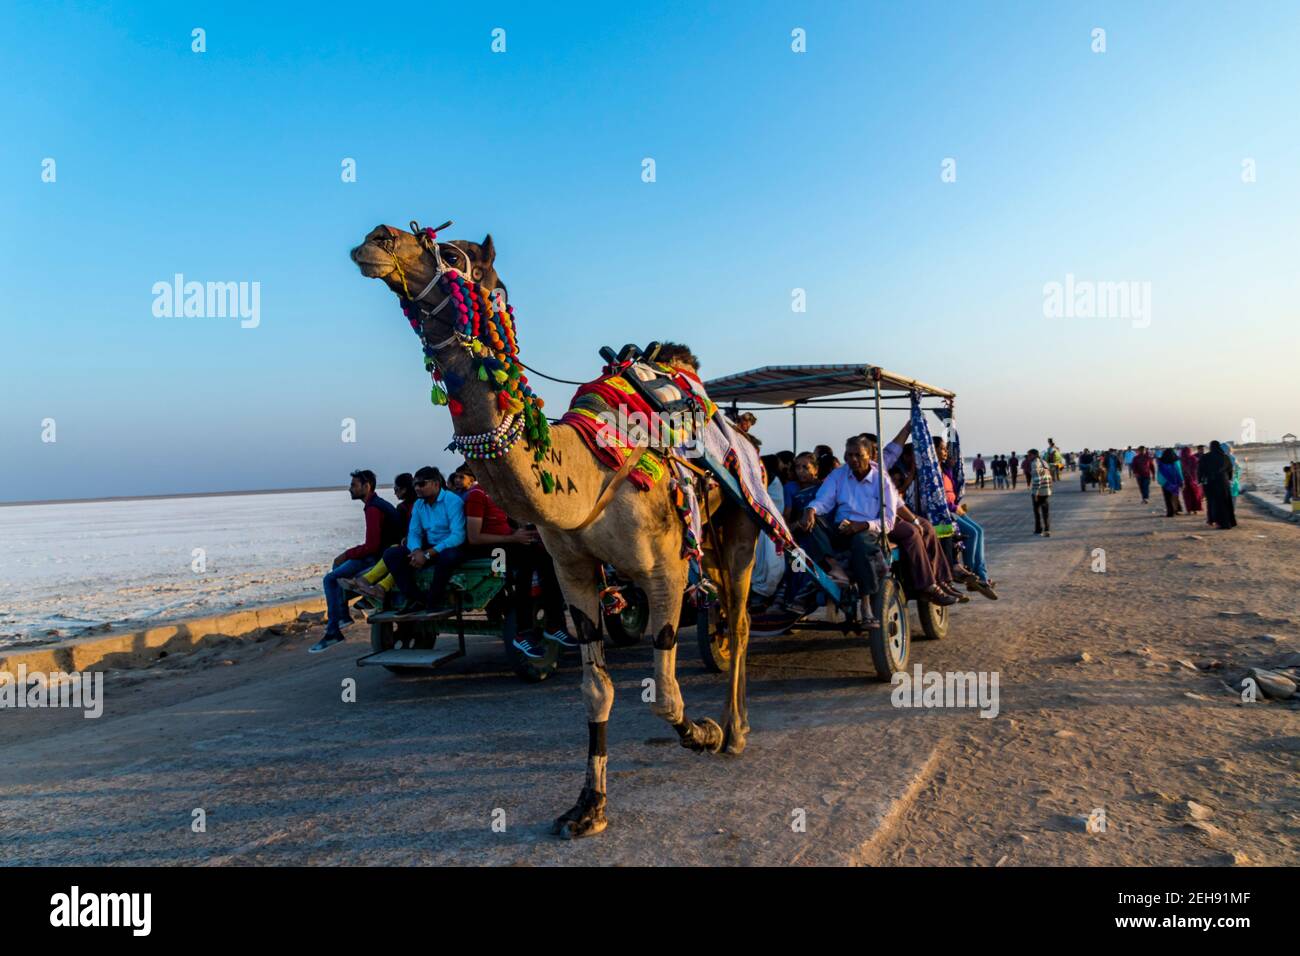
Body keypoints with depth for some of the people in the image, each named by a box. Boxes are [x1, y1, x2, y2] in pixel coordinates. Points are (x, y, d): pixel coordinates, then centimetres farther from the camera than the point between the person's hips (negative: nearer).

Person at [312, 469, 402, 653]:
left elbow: (371, 546, -24)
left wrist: (347, 554, -11)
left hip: (377, 558, -11)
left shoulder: (373, 509, -18)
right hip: (380, 554, 11)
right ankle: (342, 615, 22)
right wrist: (348, 554, 14)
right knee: (338, 563, 26)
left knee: (330, 579, -9)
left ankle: (332, 632, -7)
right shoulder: (380, 503, 14)